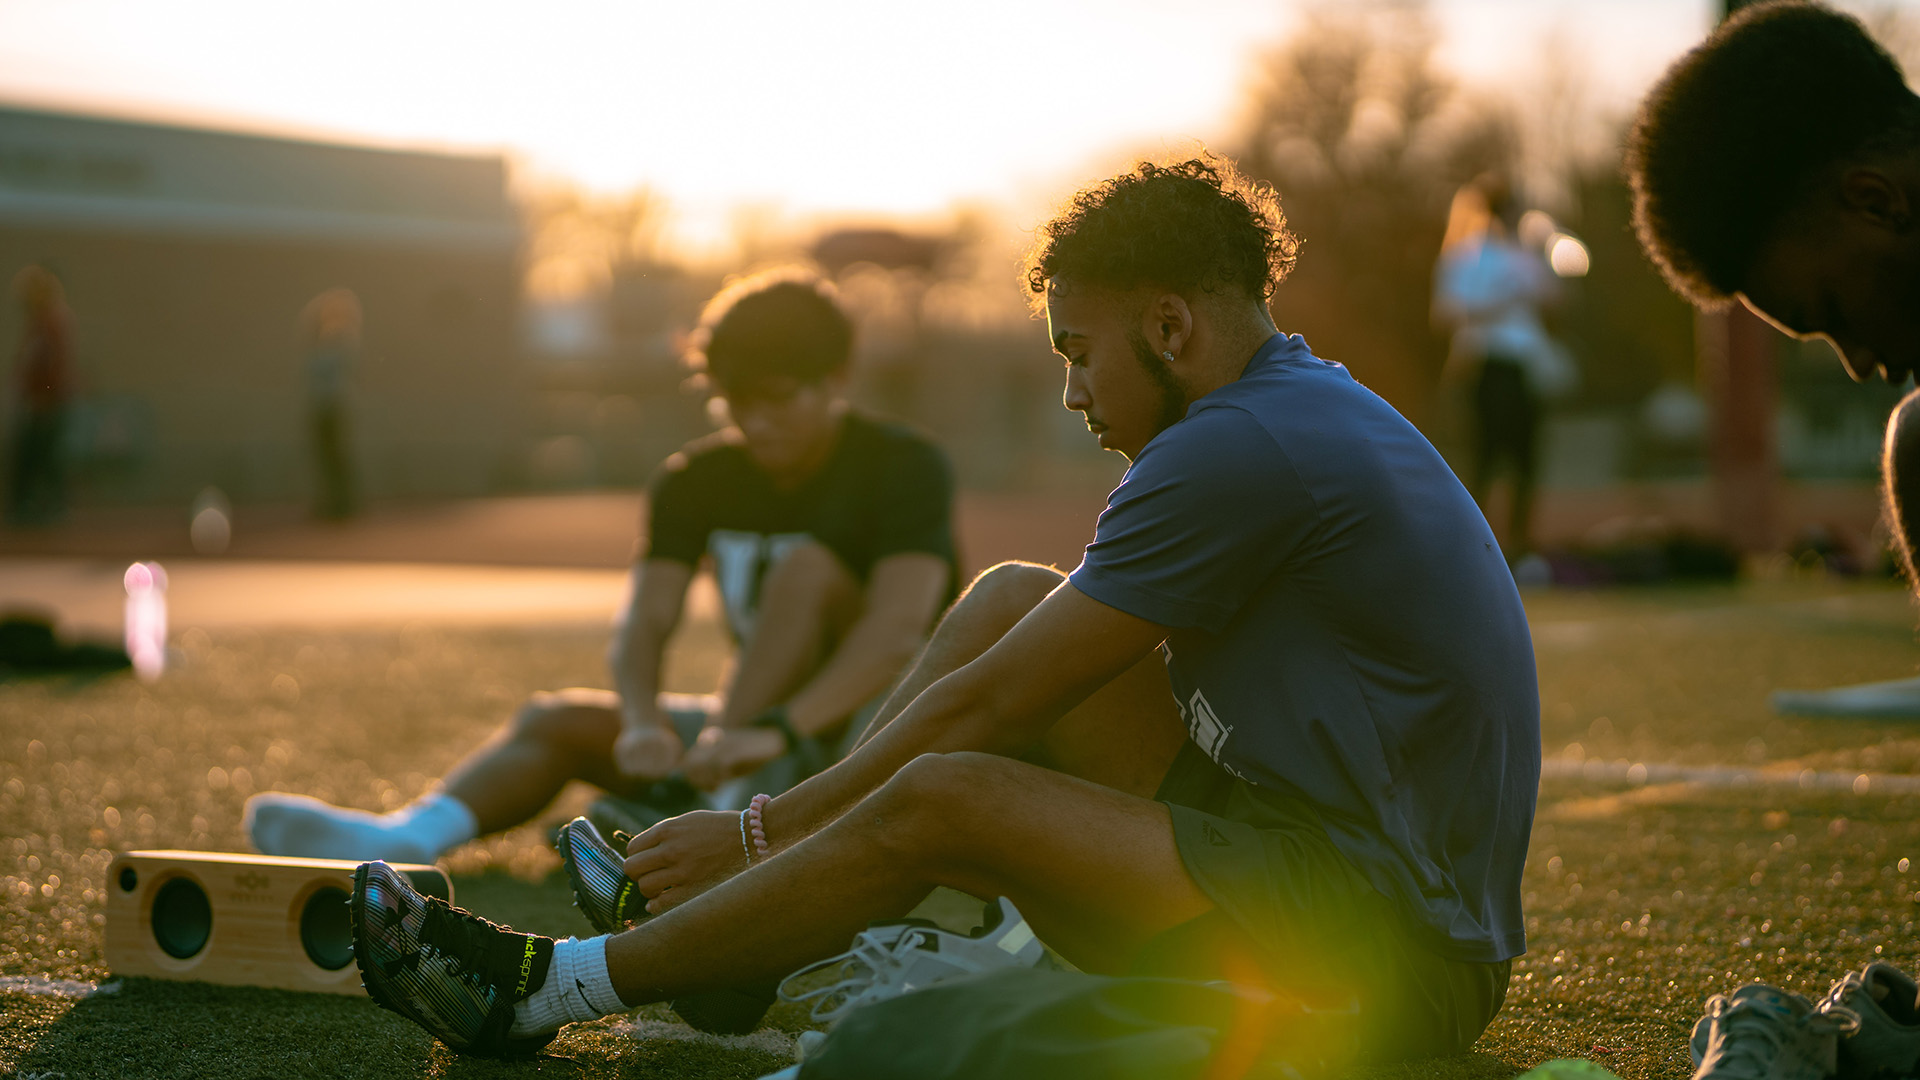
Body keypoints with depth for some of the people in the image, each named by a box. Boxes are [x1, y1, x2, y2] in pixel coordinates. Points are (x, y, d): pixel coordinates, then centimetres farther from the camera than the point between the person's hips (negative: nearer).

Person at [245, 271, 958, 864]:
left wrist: (777, 732, -44)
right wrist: (644, 724, -36)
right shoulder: (696, 482, 1)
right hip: (761, 723, 5)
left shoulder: (905, 467, -13)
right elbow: (644, 624, -13)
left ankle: (708, 812, -43)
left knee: (807, 565, -28)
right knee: (557, 720, -14)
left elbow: (898, 628, -29)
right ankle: (405, 838, -42)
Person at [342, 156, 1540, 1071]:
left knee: (943, 799, -21)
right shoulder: (1311, 404, 15)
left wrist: (764, 830, -3)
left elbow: (984, 708, -13)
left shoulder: (1241, 450, -18)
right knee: (1013, 596, 7)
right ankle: (715, 914, 10)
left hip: (1391, 950, -10)